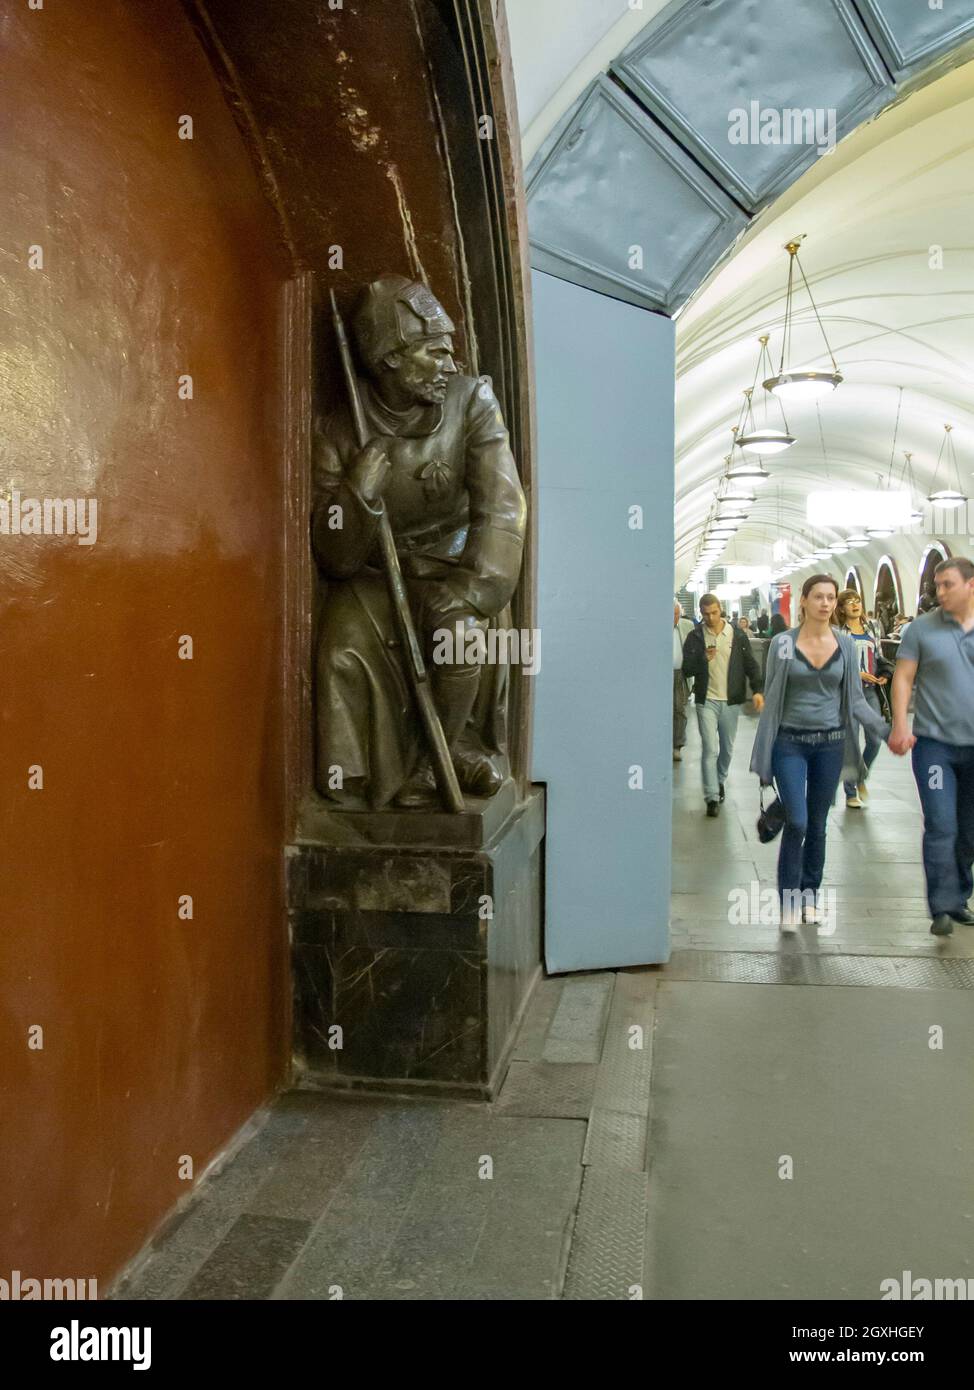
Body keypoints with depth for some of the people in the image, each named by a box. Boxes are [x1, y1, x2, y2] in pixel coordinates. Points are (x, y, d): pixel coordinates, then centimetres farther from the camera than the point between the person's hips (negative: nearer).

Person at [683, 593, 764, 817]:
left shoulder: (737, 635, 1)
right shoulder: (695, 637, -1)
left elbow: (751, 664, 1)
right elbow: (687, 669, -3)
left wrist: (758, 689, -13)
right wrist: (704, 659, -21)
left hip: (731, 701, 2)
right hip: (706, 701, -2)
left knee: (727, 748, 15)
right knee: (710, 749, -7)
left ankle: (720, 781, 38)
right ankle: (712, 797, -4)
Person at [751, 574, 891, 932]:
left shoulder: (846, 644, 2)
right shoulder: (782, 643, -4)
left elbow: (855, 699, 7)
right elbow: (771, 698, 0)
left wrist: (887, 730, -6)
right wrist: (764, 754, -1)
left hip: (830, 742, 3)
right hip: (790, 742, -3)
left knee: (817, 826, 11)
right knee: (796, 822, -10)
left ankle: (809, 900, 24)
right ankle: (789, 903, 5)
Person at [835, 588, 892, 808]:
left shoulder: (871, 632, 14)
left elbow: (880, 658, 19)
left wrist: (885, 675, 1)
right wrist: (857, 674, -19)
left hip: (871, 691, 5)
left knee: (875, 740, 1)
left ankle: (861, 778, 28)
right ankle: (851, 794, 13)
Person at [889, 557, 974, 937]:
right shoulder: (922, 628, -1)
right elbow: (903, 678, -3)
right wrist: (899, 725, -14)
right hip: (934, 742, -3)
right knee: (941, 827, -7)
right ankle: (943, 908, 0)